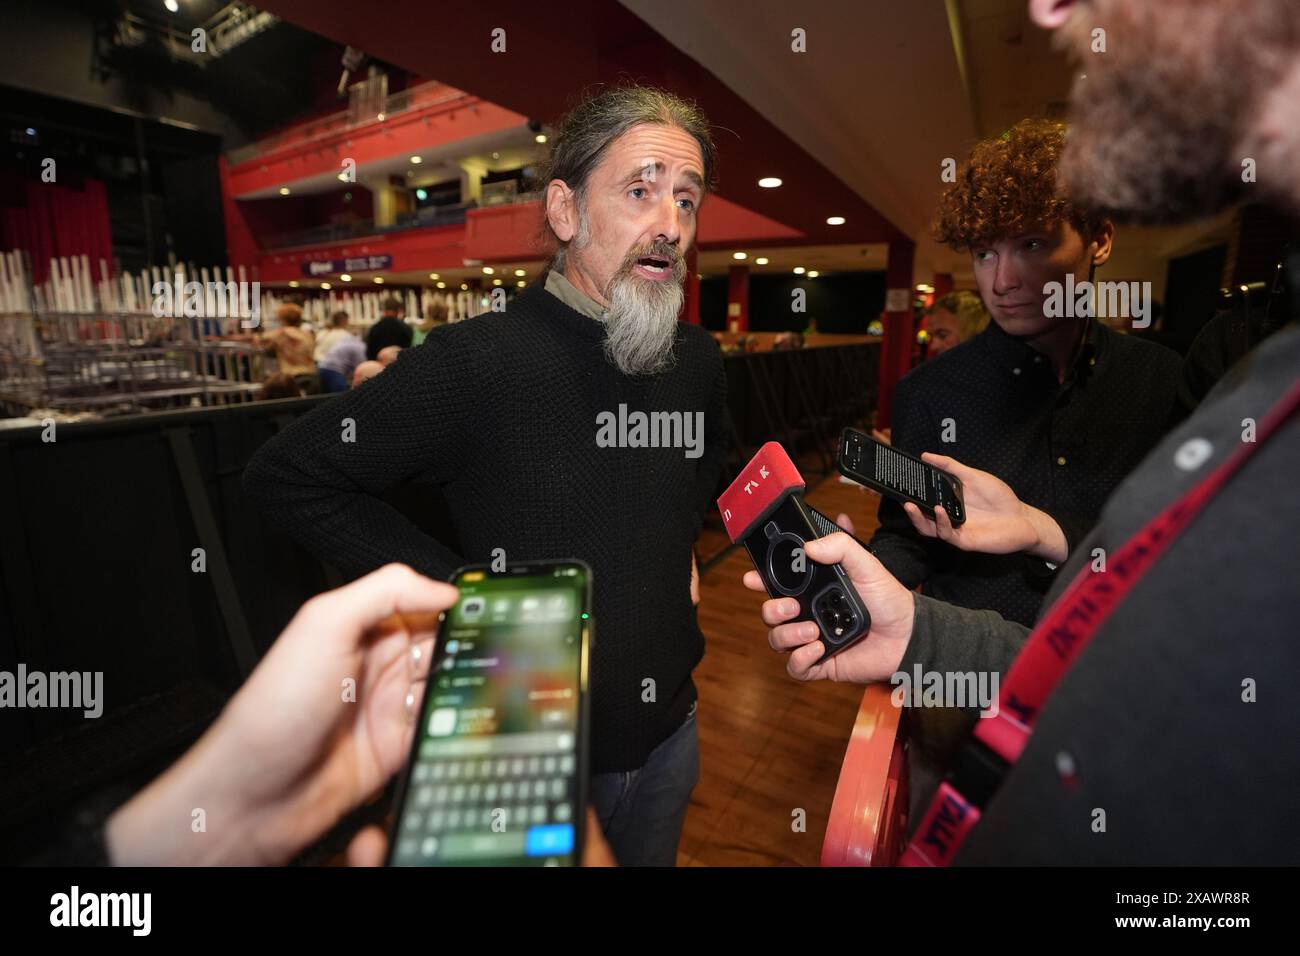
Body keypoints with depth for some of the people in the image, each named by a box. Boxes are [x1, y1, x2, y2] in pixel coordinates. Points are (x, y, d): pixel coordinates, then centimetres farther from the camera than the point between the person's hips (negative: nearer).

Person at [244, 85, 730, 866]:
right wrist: (458, 586, -18)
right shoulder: (477, 361, -23)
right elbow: (286, 476, -14)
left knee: (652, 857, 31)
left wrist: (683, 550, 1)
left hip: (668, 729, 5)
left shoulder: (699, 360, -5)